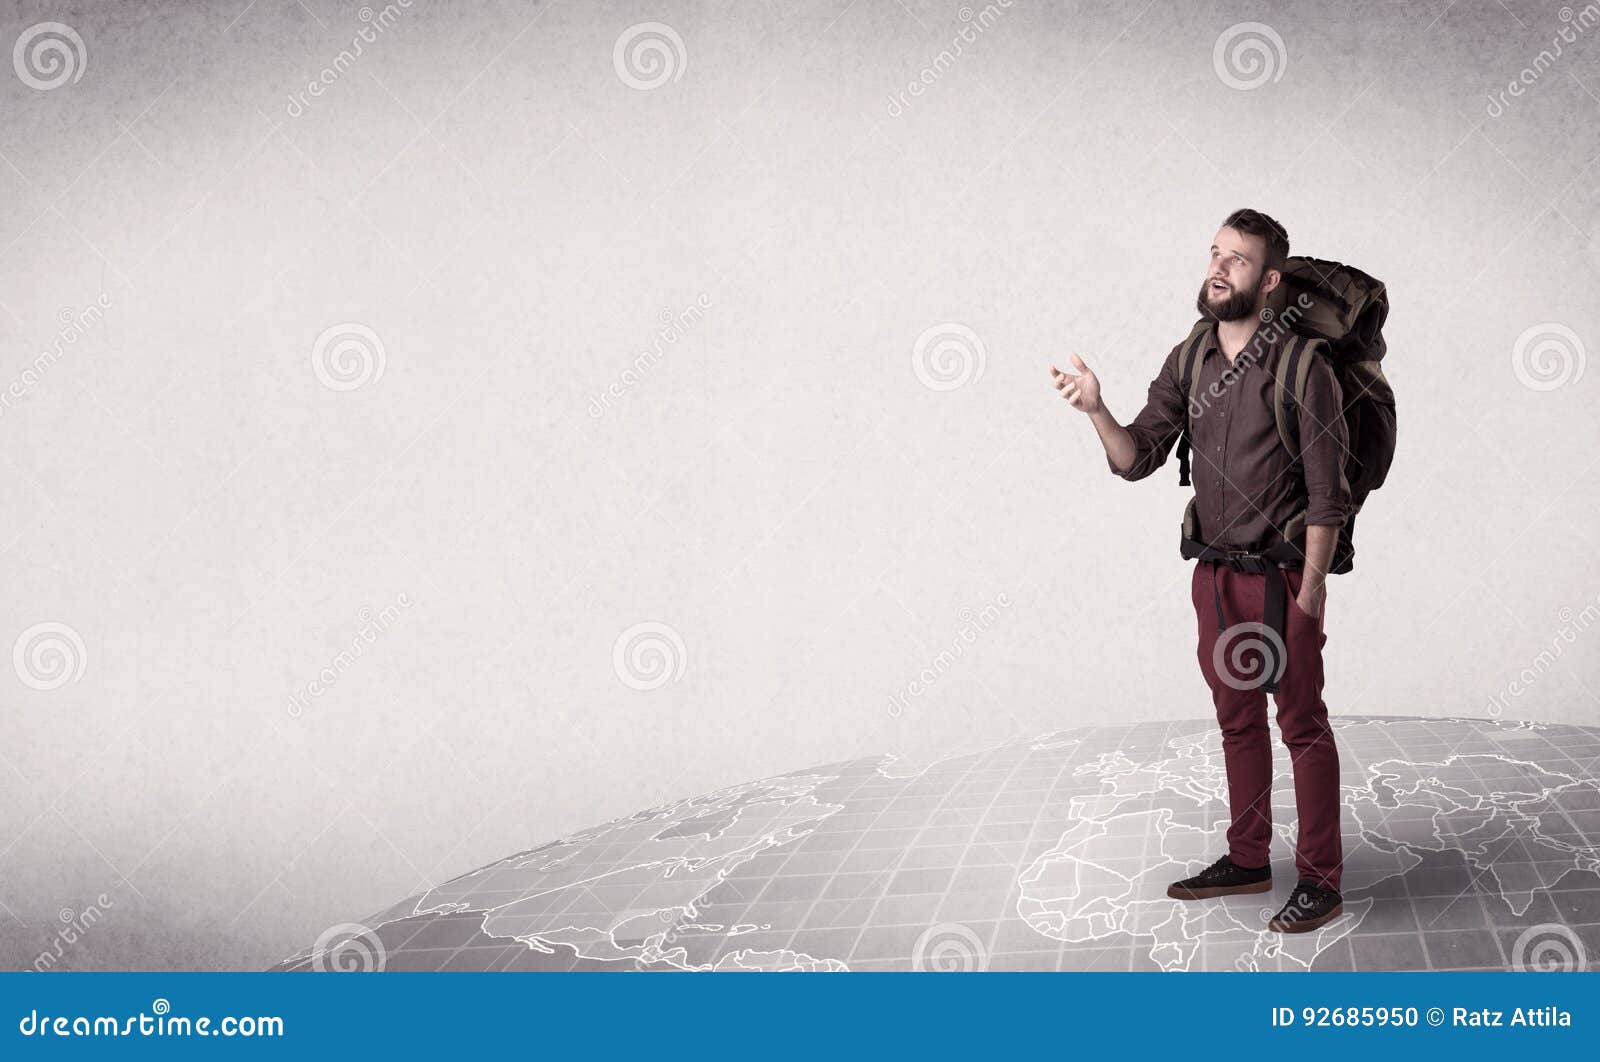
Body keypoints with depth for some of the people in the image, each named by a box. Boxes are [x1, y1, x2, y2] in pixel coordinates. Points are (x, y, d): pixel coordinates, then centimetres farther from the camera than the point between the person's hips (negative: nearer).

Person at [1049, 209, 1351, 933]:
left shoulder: (1300, 366, -13)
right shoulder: (1188, 362, 5)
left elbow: (1328, 493, -13)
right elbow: (1136, 459, 2)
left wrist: (1309, 592, -15)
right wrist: (1096, 409, -16)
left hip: (1280, 575, -6)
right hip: (1215, 574, 6)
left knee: (1302, 726, 2)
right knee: (1237, 722, 16)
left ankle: (1320, 881, 12)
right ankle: (1248, 860, 30)